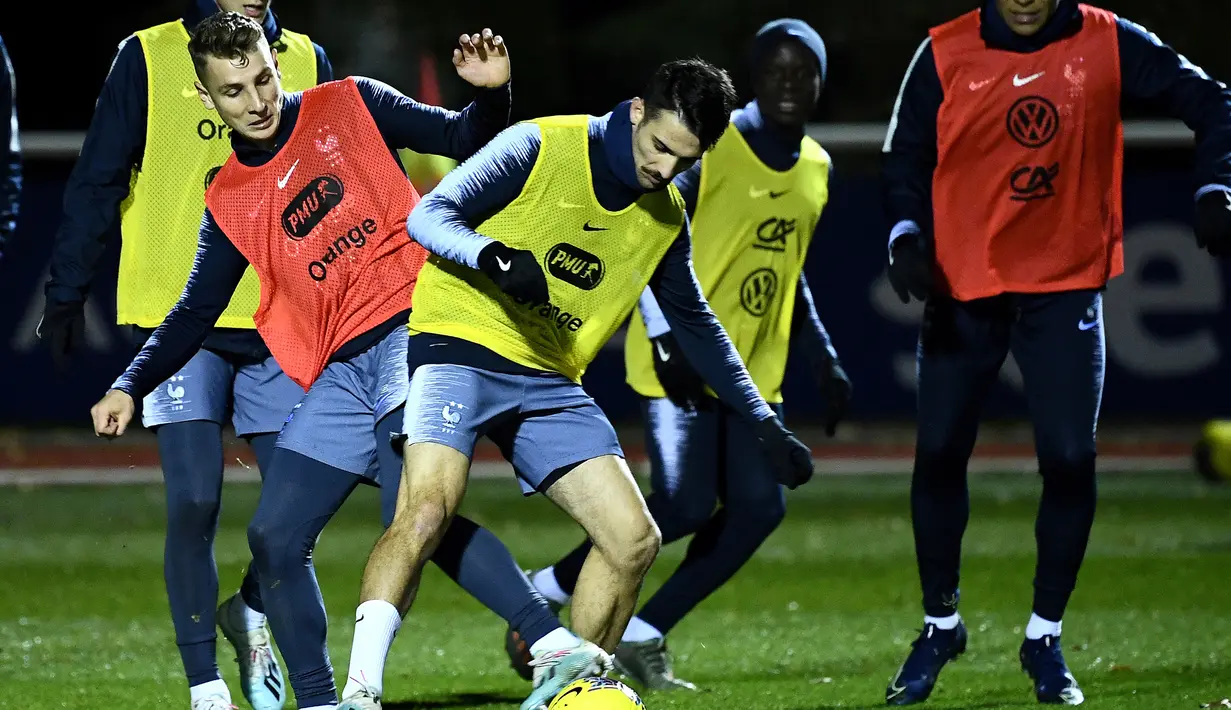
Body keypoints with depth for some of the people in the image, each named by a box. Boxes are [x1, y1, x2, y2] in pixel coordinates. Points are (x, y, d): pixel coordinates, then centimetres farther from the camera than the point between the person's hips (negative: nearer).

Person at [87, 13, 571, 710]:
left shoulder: (349, 106, 6)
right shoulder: (229, 202, 14)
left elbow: (463, 142, 6)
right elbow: (197, 310, 18)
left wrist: (490, 95, -14)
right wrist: (130, 386, 7)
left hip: (412, 333, -6)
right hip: (338, 378, 6)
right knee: (274, 539, 0)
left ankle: (552, 639, -25)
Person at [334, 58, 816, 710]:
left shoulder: (666, 218, 10)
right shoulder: (540, 147, -8)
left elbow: (695, 325, 25)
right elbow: (429, 215, -11)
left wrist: (767, 427, 25)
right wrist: (496, 257, -31)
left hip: (549, 384, 6)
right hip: (460, 346, -6)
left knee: (634, 541, -6)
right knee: (426, 508, -29)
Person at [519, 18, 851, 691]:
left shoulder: (815, 168, 11)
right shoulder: (708, 145, -11)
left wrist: (824, 360, 16)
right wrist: (668, 340, -23)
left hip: (753, 373, 7)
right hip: (682, 366, -7)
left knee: (758, 507, -7)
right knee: (685, 506, -17)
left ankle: (641, 637, 3)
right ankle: (550, 590, 3)